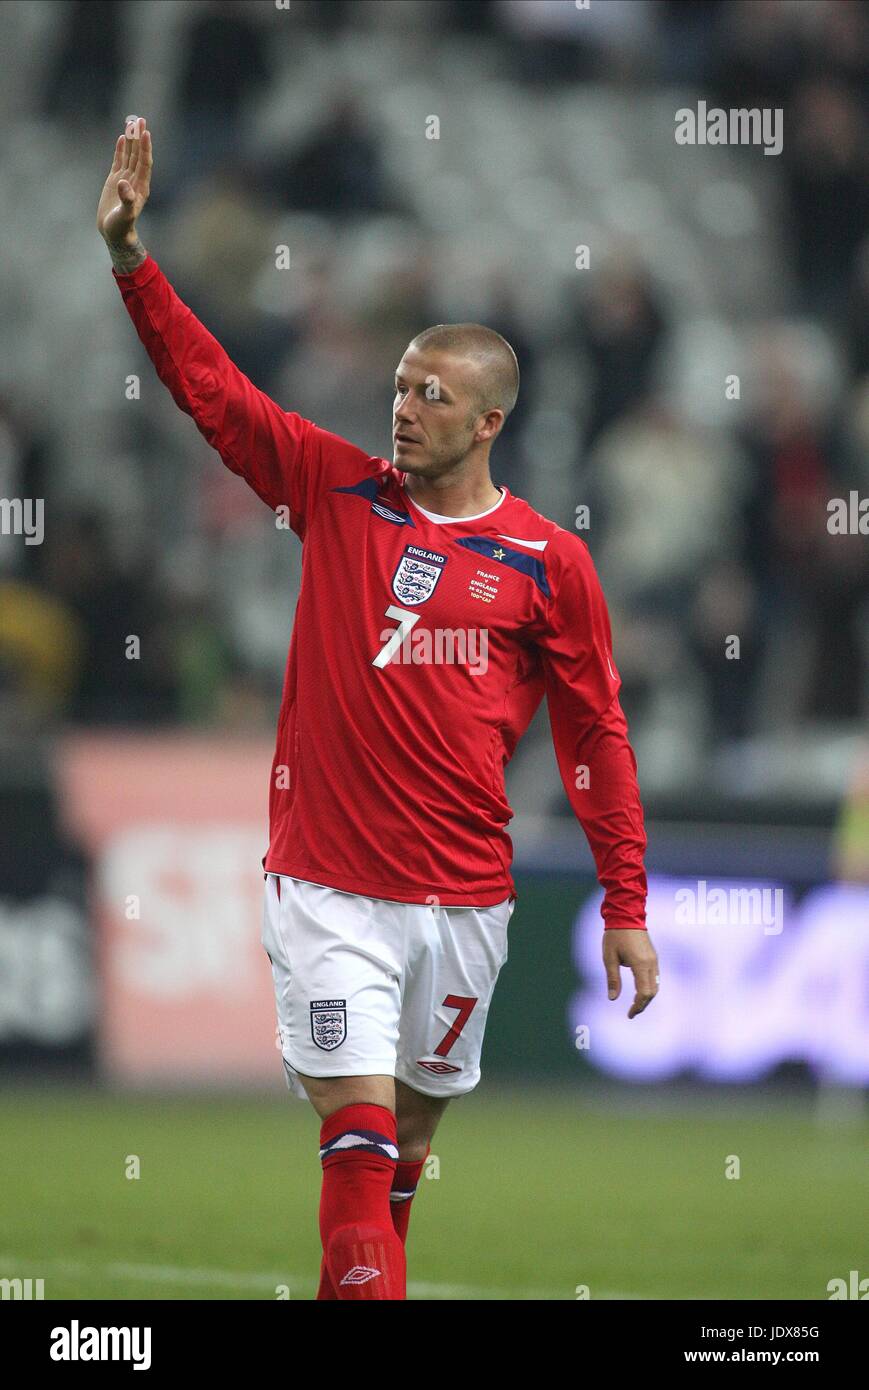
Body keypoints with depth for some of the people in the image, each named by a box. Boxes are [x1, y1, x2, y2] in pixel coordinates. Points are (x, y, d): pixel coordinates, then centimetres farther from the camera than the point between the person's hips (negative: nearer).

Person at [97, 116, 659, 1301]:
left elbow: (595, 737, 4)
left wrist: (627, 906, 3)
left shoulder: (549, 562, 0)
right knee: (359, 1136, -11)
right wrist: (129, 251, -6)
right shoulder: (337, 491, 3)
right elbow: (209, 385, 3)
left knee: (409, 1131, 14)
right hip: (328, 884, -1)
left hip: (464, 900, 1)